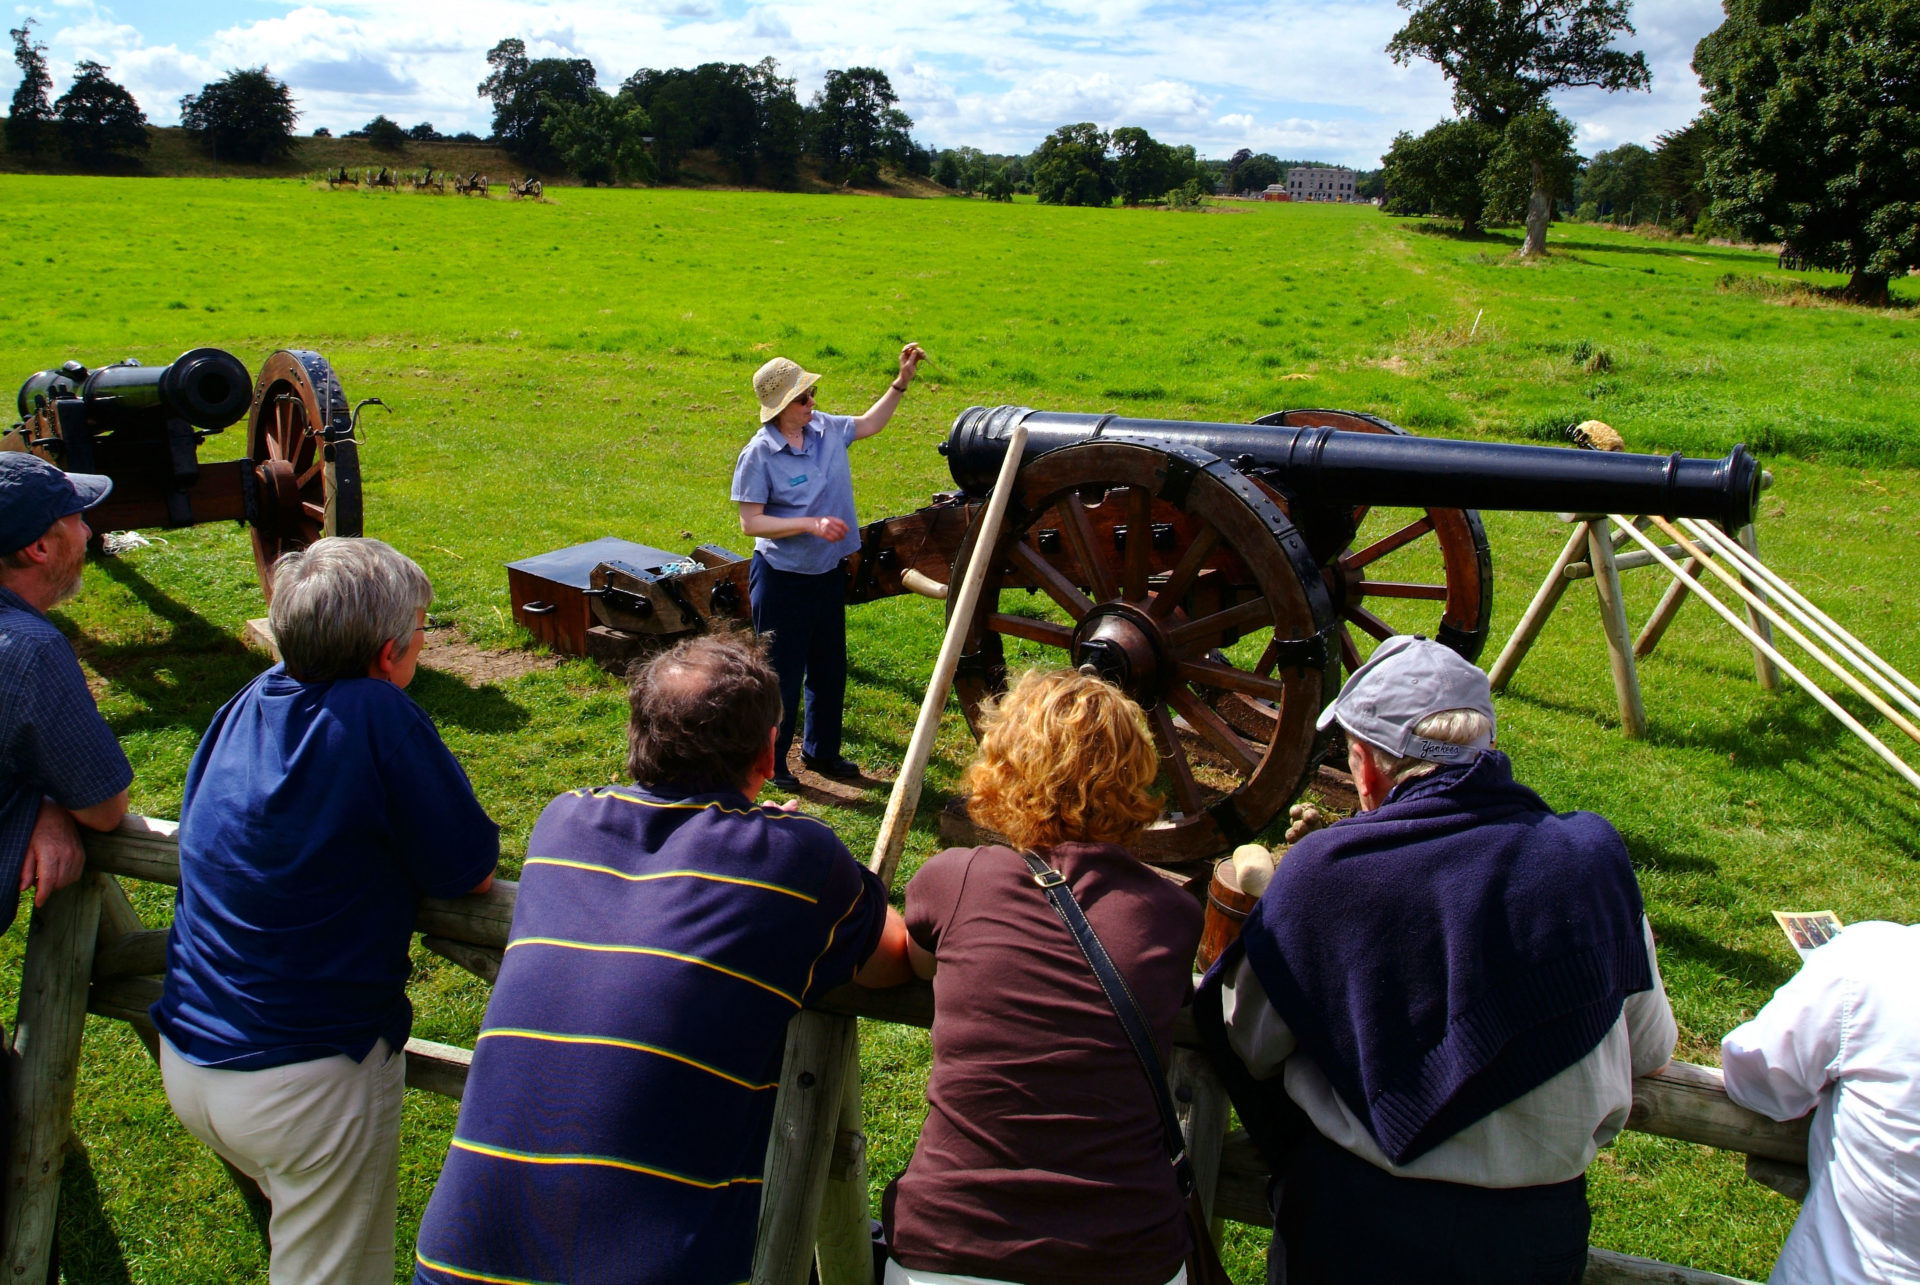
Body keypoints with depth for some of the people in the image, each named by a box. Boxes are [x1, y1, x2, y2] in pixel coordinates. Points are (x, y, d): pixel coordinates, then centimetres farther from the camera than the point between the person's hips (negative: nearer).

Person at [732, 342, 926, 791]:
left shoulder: (827, 428, -1)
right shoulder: (759, 454, -19)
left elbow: (869, 424, 19)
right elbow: (750, 522, -18)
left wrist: (902, 381, 11)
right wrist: (811, 524, -25)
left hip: (829, 573, 7)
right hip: (781, 580, -7)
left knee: (829, 669, 19)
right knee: (781, 675, 4)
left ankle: (821, 750, 38)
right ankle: (770, 762, 23)